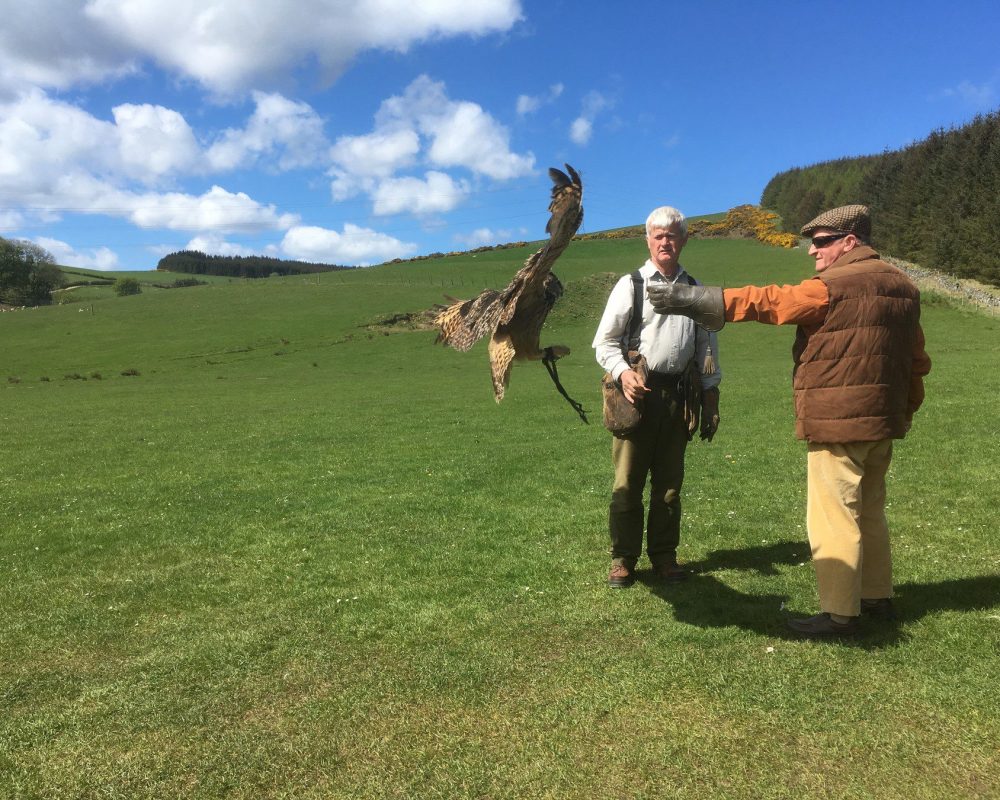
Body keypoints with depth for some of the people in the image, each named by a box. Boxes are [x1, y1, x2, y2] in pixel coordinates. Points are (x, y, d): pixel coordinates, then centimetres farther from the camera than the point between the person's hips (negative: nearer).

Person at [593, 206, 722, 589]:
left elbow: (707, 346, 18)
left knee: (669, 481, 10)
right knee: (628, 481, 0)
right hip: (638, 392, -3)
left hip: (678, 395, 4)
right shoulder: (630, 284, 3)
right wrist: (623, 373, -17)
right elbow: (605, 341, 1)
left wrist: (711, 398, 13)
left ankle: (664, 556, 22)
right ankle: (622, 560, 11)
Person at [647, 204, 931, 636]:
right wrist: (906, 409, 26)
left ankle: (839, 613, 5)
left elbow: (765, 302, -16)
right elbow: (917, 360, 17)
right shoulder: (903, 287, 12)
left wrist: (691, 300, -13)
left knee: (833, 518, -2)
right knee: (870, 510, 20)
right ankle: (877, 596, 31)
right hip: (883, 423, 9)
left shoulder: (832, 287, -15)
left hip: (838, 424, -9)